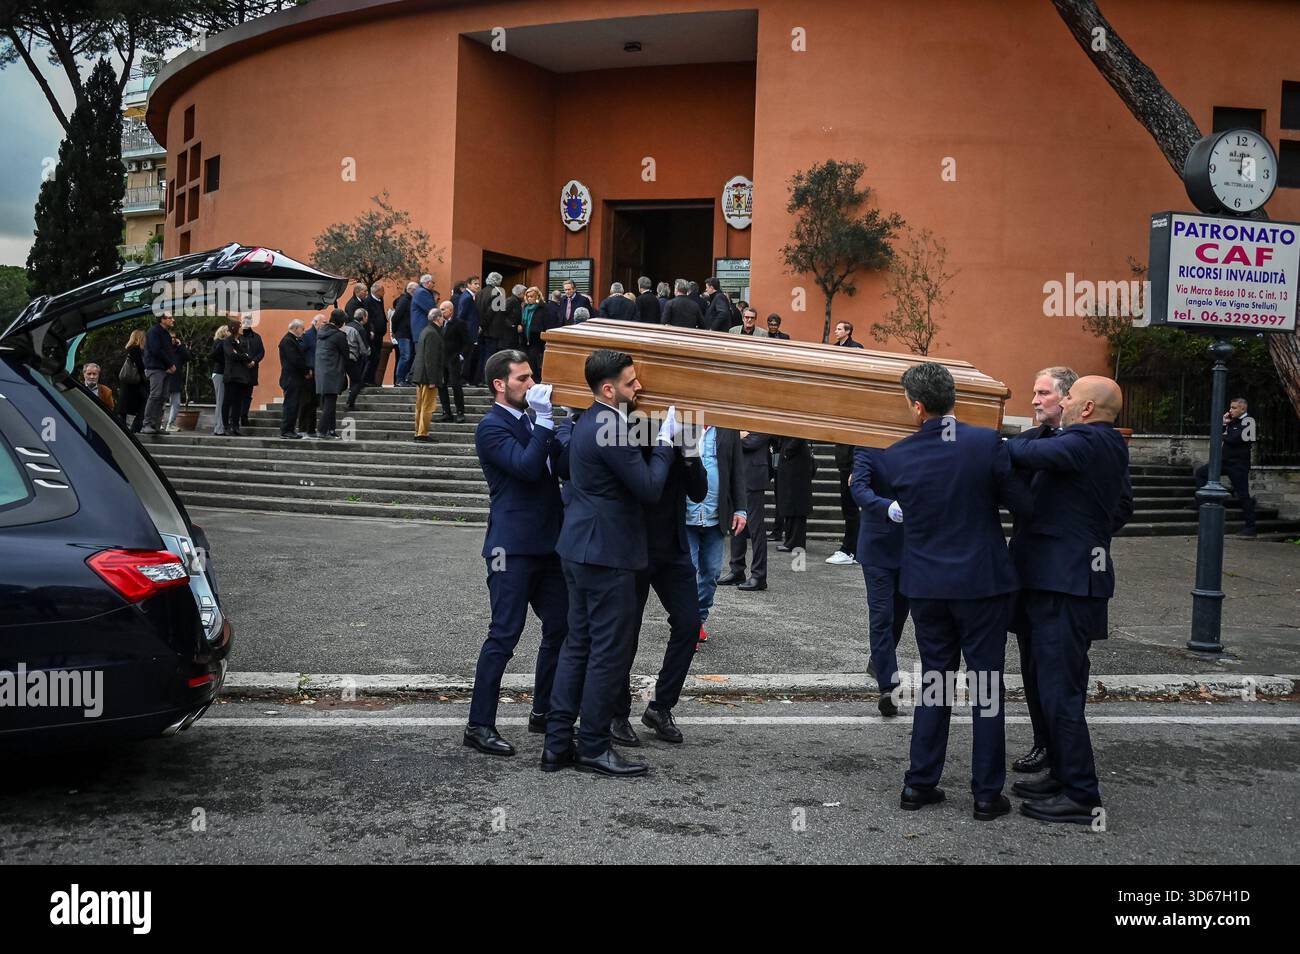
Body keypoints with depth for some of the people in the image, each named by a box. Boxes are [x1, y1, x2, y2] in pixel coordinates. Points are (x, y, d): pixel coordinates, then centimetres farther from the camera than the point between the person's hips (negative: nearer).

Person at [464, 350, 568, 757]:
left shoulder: (530, 421, 17)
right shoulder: (491, 427, -9)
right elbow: (527, 466, -22)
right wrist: (545, 419, -20)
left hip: (547, 544, 8)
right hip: (513, 547, -8)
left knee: (560, 627, 11)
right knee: (504, 635, -6)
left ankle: (544, 712, 24)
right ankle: (479, 725, 2)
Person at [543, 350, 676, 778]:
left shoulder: (591, 422, 12)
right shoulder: (610, 430, -20)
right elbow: (649, 488, -17)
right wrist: (666, 439, -7)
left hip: (582, 550, 10)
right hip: (607, 554, -10)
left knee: (578, 645, 14)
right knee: (610, 651, 0)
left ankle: (558, 744, 19)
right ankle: (593, 747, 9)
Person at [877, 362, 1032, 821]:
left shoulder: (896, 457, -8)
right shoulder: (987, 443, -13)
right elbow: (1022, 503, -6)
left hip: (925, 585, 2)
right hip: (982, 581, -2)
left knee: (933, 679, 15)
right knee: (986, 686, 7)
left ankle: (920, 783, 19)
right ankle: (987, 793, 12)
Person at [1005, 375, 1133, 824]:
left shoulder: (1084, 442, -17)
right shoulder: (1111, 448, 14)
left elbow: (1033, 454, -31)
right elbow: (1123, 509, 25)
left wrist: (998, 442, -13)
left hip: (1063, 581, -10)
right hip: (1080, 574, 10)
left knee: (1059, 687, -5)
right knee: (1061, 682, 19)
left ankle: (1081, 796, 1)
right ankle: (1063, 775, 29)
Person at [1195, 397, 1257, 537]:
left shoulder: (1248, 421, -13)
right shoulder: (1232, 421, 13)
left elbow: (1235, 439, -23)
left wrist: (1224, 436, -4)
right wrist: (1223, 424, -2)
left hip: (1238, 464, -9)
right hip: (1225, 461, 9)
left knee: (1243, 495, -4)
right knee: (1201, 472, 10)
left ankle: (1250, 527, 2)